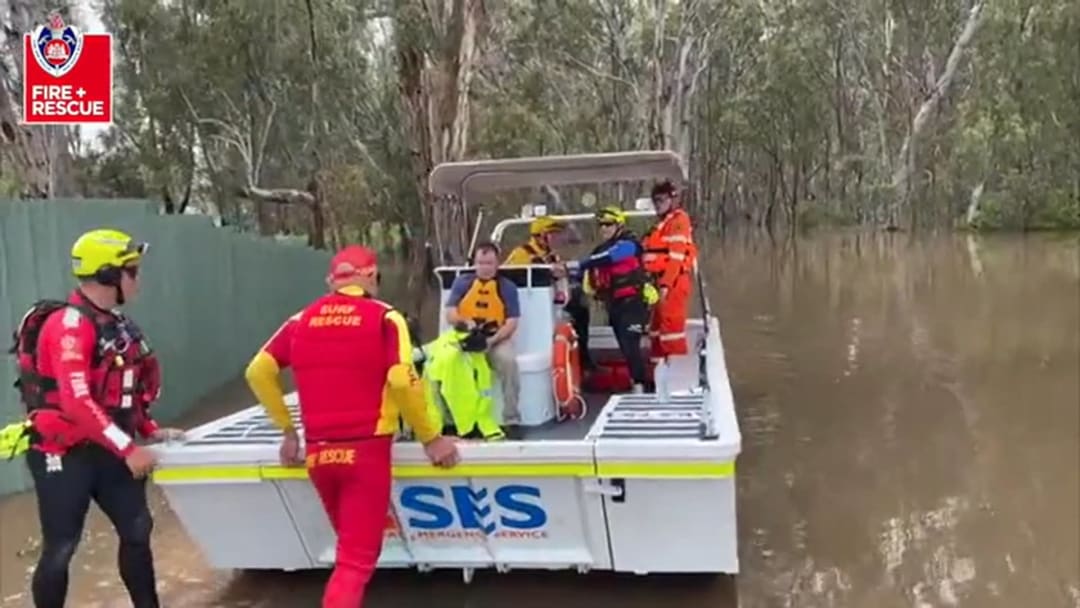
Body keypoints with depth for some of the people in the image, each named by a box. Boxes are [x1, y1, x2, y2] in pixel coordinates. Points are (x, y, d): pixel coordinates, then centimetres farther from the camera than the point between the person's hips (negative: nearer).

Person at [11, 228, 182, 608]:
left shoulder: (116, 324, 9)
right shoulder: (69, 325, -19)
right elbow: (76, 402, -27)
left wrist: (150, 431, 9)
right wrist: (128, 449, -25)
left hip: (105, 449, 9)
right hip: (64, 453, -8)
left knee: (137, 530, 12)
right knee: (60, 549, 1)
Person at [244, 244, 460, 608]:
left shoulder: (302, 320, 8)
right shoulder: (385, 318, -4)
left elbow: (257, 372, 8)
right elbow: (403, 382, -14)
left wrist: (288, 430, 17)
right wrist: (430, 439, -3)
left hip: (317, 452, 5)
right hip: (366, 450, -5)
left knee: (351, 546, 26)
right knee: (357, 558, 0)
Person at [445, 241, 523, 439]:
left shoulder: (507, 287, 4)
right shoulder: (462, 282, 8)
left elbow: (512, 322, -3)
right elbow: (450, 314, 2)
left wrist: (492, 340, -20)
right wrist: (465, 322, -21)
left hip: (496, 338, -1)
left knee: (508, 360, -33)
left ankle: (511, 421, -23)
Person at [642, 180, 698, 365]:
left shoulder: (679, 221, -10)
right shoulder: (662, 224, 21)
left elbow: (677, 257, -19)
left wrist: (665, 285, -23)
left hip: (674, 283, -10)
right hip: (663, 281, 11)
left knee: (671, 324, -11)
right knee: (657, 324, 16)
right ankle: (658, 366, 26)